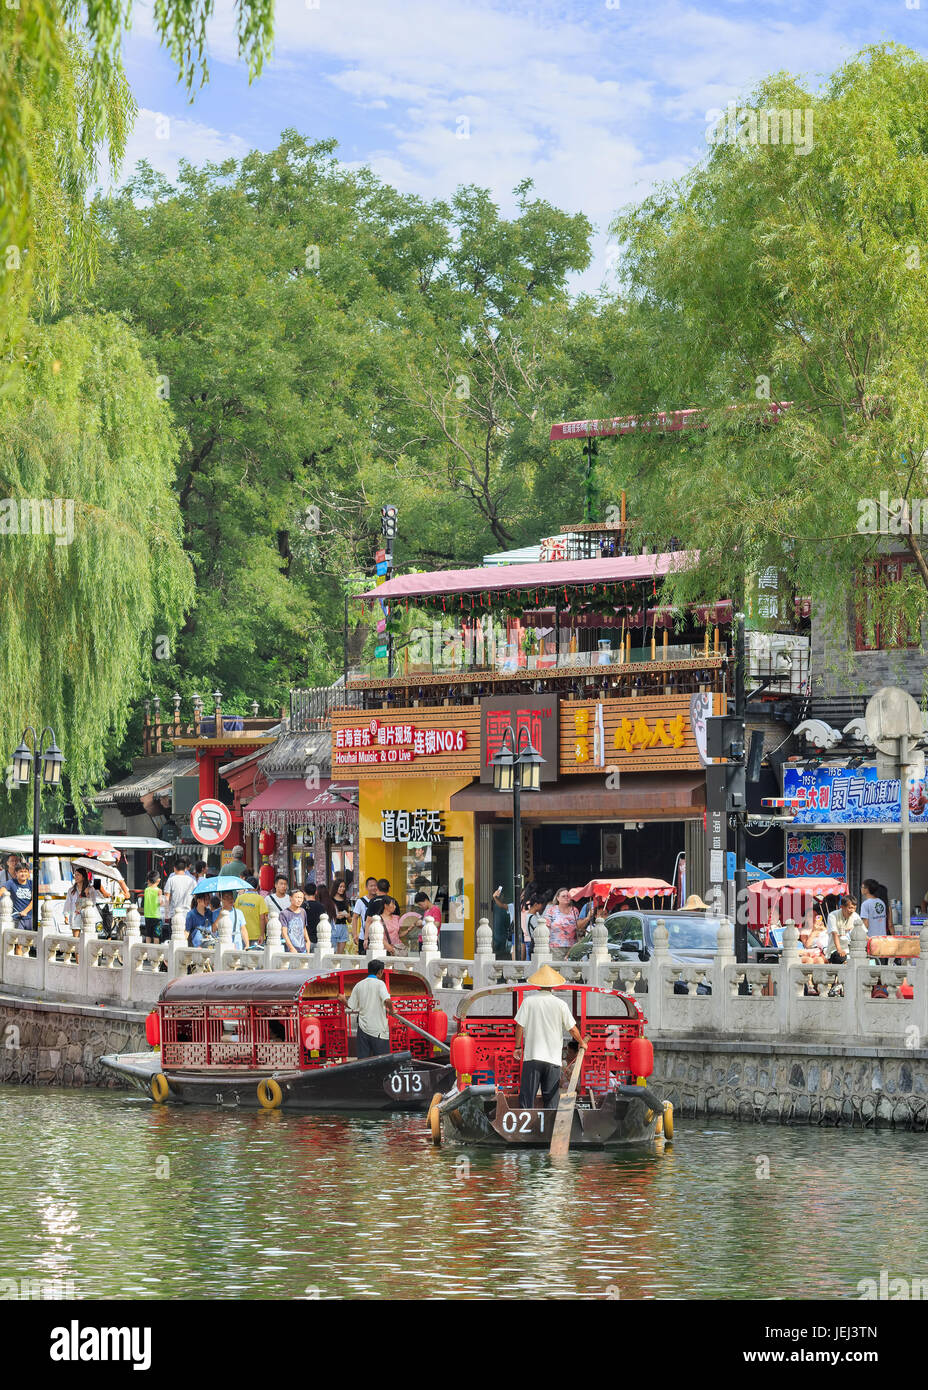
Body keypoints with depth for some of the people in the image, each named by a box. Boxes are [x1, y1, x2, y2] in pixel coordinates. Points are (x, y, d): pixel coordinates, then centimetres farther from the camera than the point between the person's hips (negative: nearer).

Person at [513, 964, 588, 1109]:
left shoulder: (528, 1000, -3)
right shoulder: (560, 1004, -1)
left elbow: (520, 1026, -4)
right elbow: (572, 1029, 4)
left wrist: (518, 1046, 8)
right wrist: (581, 1043, 23)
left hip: (532, 1055, -1)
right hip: (553, 1058, 1)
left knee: (527, 1096, 2)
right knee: (550, 1098, 8)